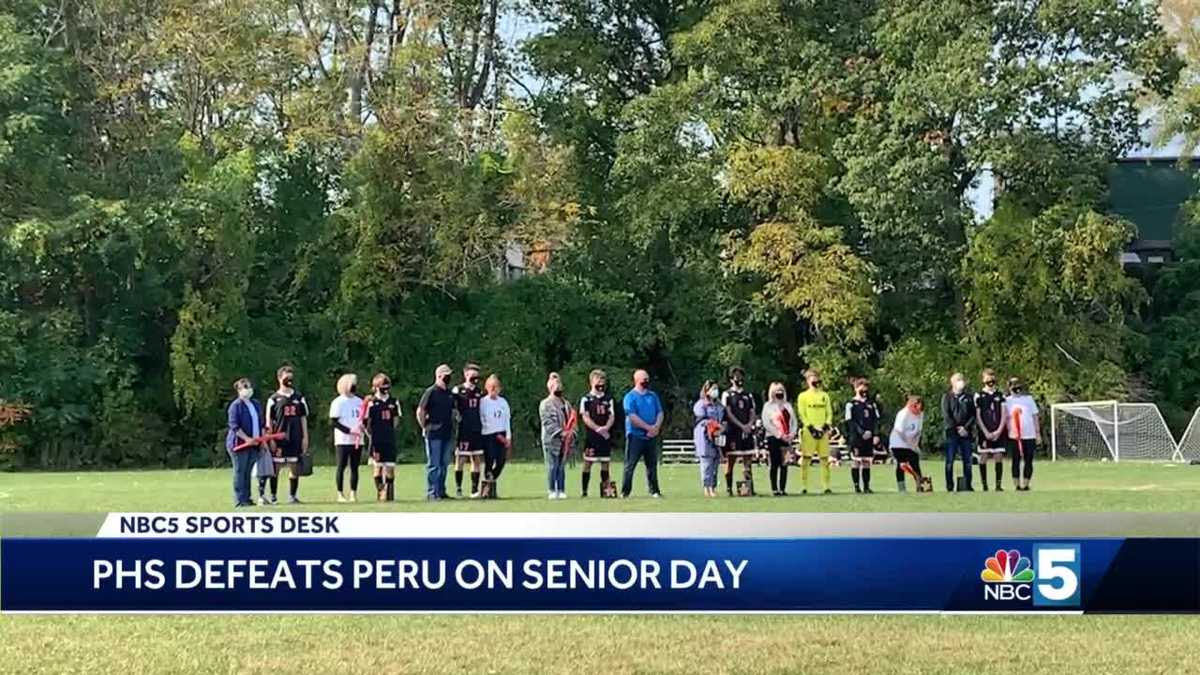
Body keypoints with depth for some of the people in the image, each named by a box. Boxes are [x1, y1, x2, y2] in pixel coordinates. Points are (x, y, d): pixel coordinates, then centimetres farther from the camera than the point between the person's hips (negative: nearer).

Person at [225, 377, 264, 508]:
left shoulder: (255, 404, 14)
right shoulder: (236, 405, -8)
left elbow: (261, 424, 19)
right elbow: (234, 426, -15)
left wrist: (263, 440, 10)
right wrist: (247, 438, -22)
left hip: (254, 445, 6)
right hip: (239, 444, -6)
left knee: (248, 472, 10)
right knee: (239, 472, -3)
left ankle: (247, 498, 15)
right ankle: (239, 500, -1)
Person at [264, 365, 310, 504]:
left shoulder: (299, 398, 11)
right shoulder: (274, 399, 1)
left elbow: (303, 418, 12)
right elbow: (269, 420, 0)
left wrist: (305, 437, 6)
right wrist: (271, 439, -6)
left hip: (295, 439, 3)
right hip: (279, 439, -3)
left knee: (295, 468, 4)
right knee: (276, 467, 0)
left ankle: (292, 495, 13)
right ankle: (273, 496, 7)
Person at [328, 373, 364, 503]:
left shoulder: (359, 401, 14)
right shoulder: (338, 402, -5)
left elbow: (363, 418, 21)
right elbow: (333, 422, -10)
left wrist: (362, 425, -2)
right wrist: (349, 430, -18)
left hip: (357, 440, 5)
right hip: (343, 440, -5)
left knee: (354, 467, 6)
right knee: (342, 467, -2)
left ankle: (353, 494, 10)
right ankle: (340, 494, 3)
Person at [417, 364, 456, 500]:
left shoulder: (449, 393, 13)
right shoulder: (431, 392, -9)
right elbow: (420, 411, -11)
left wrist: (451, 426, 15)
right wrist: (425, 427, -9)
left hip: (446, 434, 7)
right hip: (434, 434, -7)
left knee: (444, 464, 12)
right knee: (433, 464, -4)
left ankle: (441, 491, 19)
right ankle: (431, 493, 0)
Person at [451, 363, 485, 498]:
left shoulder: (479, 392, 14)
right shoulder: (457, 390, -1)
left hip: (477, 431, 5)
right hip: (463, 431, -5)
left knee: (477, 460, 4)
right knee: (461, 459, -1)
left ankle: (474, 489, 9)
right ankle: (458, 488, 8)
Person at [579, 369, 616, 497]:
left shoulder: (608, 399, 14)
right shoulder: (586, 399, 1)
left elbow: (611, 416, 8)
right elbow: (585, 417, -6)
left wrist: (606, 427, -13)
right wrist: (597, 428, -18)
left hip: (606, 436, 4)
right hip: (591, 436, -4)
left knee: (605, 463, 5)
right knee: (588, 462, -3)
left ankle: (604, 489, 10)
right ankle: (584, 490, 1)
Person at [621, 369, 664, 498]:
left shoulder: (653, 396, 14)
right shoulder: (630, 397, -5)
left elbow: (660, 413, 10)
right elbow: (632, 417, -14)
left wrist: (656, 427, -9)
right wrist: (648, 427, -16)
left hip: (650, 436, 6)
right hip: (635, 435, -6)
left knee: (652, 464, 8)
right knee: (630, 465, -5)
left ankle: (654, 491, 14)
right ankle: (625, 492, -3)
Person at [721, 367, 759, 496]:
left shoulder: (748, 395, 18)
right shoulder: (727, 395, 2)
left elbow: (753, 413, 13)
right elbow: (728, 413, -7)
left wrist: (750, 424, -8)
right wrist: (741, 426, -15)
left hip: (747, 432, 4)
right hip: (732, 432, -4)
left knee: (748, 459, -1)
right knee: (730, 460, -1)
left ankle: (749, 488, -2)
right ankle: (729, 488, 3)